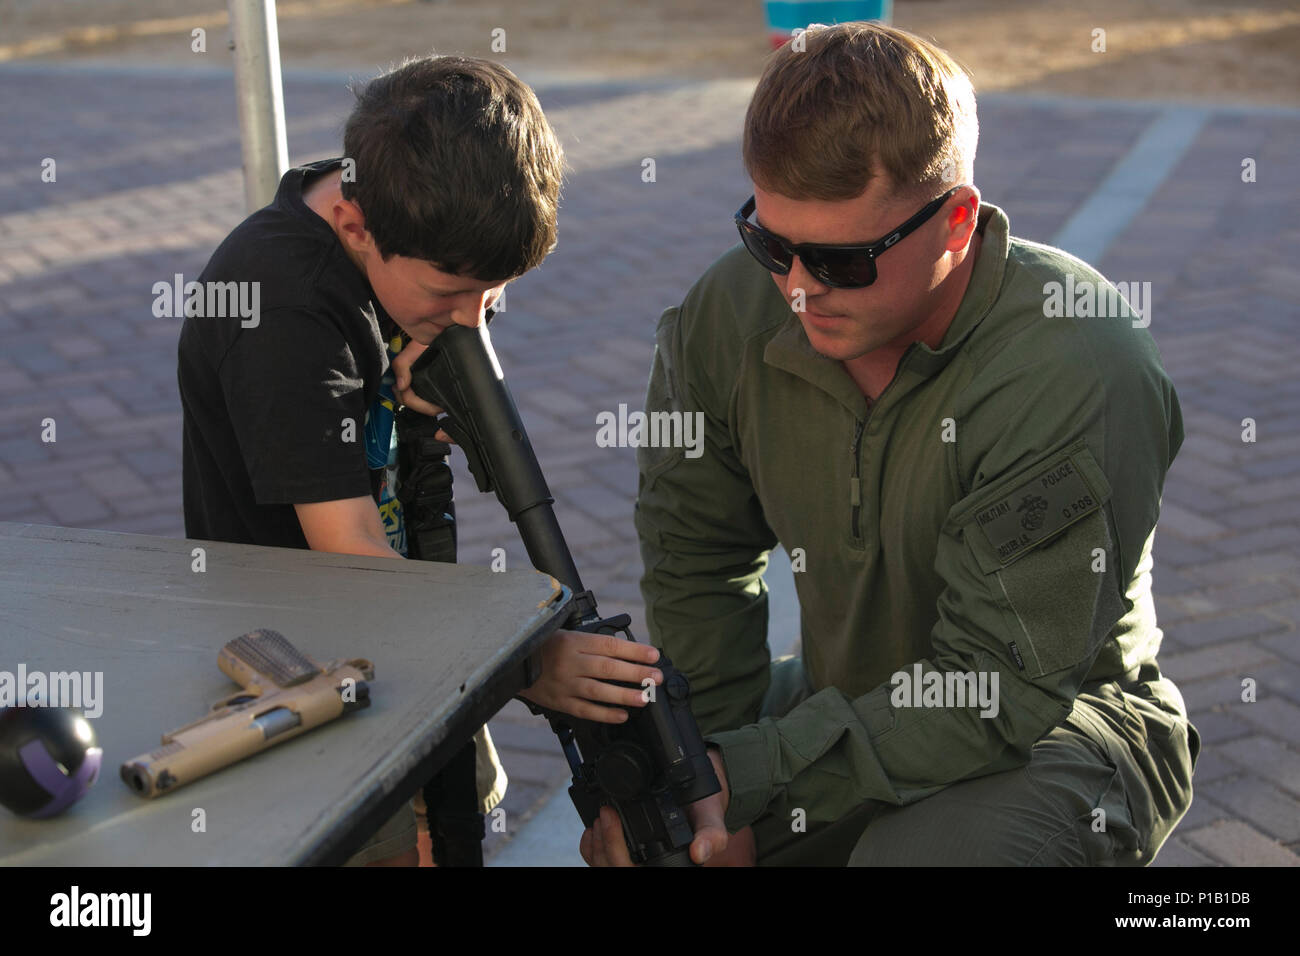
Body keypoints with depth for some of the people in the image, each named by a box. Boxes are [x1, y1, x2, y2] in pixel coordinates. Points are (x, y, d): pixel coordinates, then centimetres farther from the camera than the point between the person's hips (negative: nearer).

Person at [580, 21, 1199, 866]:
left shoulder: (1079, 371, -30)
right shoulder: (732, 311, -13)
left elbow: (1002, 689, -28)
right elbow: (697, 566, 1)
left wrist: (744, 777, -31)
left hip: (1064, 718, -5)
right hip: (851, 698, 5)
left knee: (920, 854, -35)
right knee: (617, 816, -7)